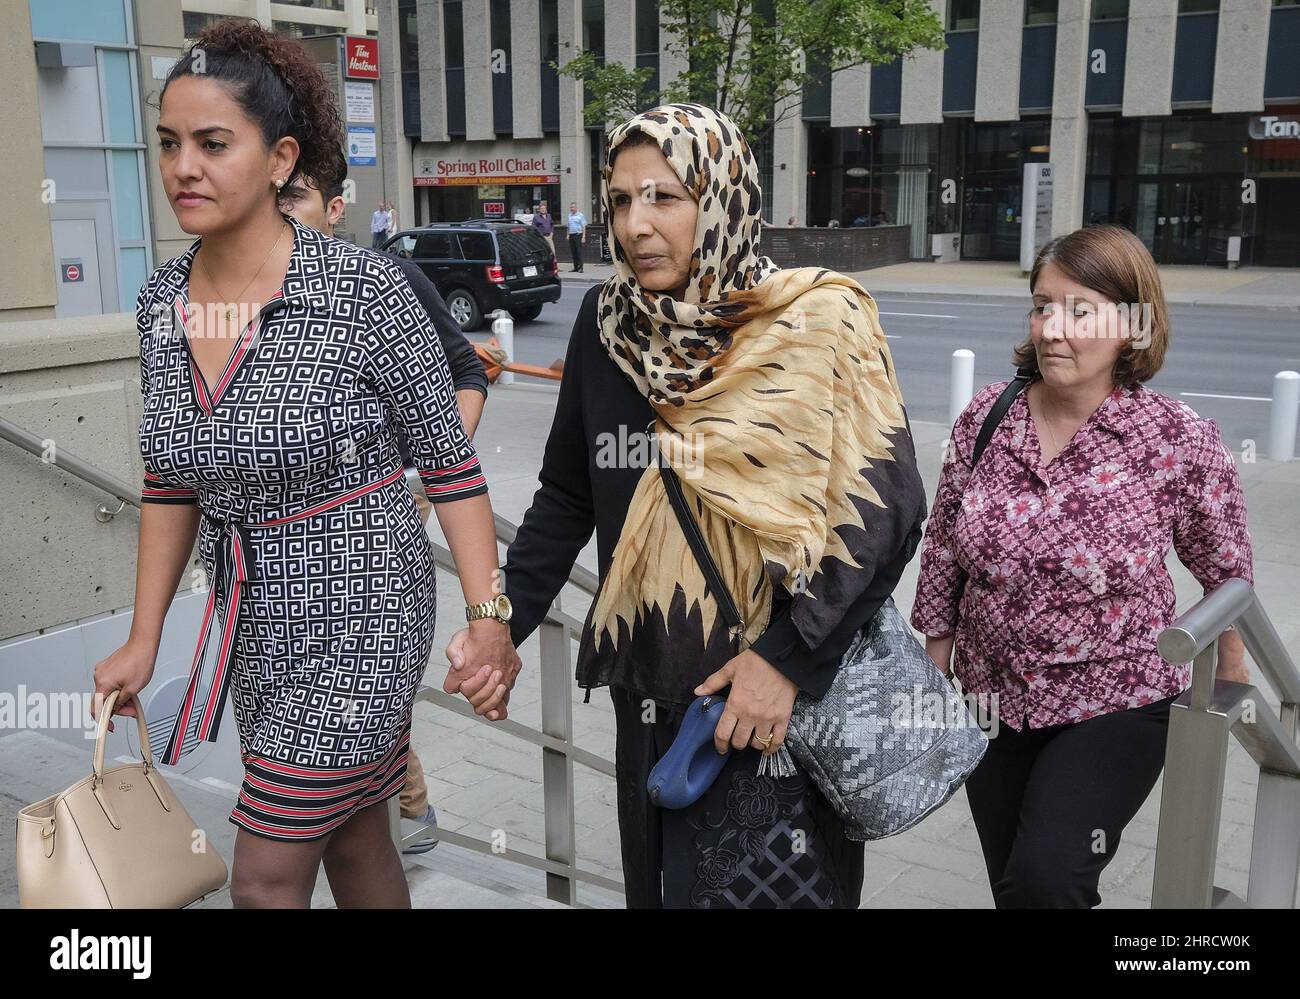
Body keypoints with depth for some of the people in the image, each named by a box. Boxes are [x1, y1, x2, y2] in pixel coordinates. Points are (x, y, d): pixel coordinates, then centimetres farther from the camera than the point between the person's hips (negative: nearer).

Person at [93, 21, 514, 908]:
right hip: (254, 619, 6)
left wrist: (490, 617, -15)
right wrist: (143, 641, 9)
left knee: (265, 882, 0)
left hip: (359, 612, -6)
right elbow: (171, 484, 10)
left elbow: (449, 463, -10)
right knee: (351, 835, 20)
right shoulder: (162, 302, 1)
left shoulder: (365, 290, -17)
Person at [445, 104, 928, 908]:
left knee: (765, 888, 6)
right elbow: (567, 495, 7)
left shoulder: (821, 326, -12)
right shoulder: (607, 321, 0)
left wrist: (789, 656, -17)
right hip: (651, 690, 4)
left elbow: (886, 512, -13)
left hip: (789, 693, -4)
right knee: (659, 882, 19)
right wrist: (504, 620, -2)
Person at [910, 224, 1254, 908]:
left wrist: (1230, 670, 10)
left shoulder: (1180, 440, -17)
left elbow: (1224, 570, -2)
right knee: (1010, 885, 16)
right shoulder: (985, 416, -8)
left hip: (1116, 705, -3)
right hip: (990, 696, 4)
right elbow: (943, 546, 2)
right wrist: (934, 665, 8)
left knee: (1044, 880, -19)